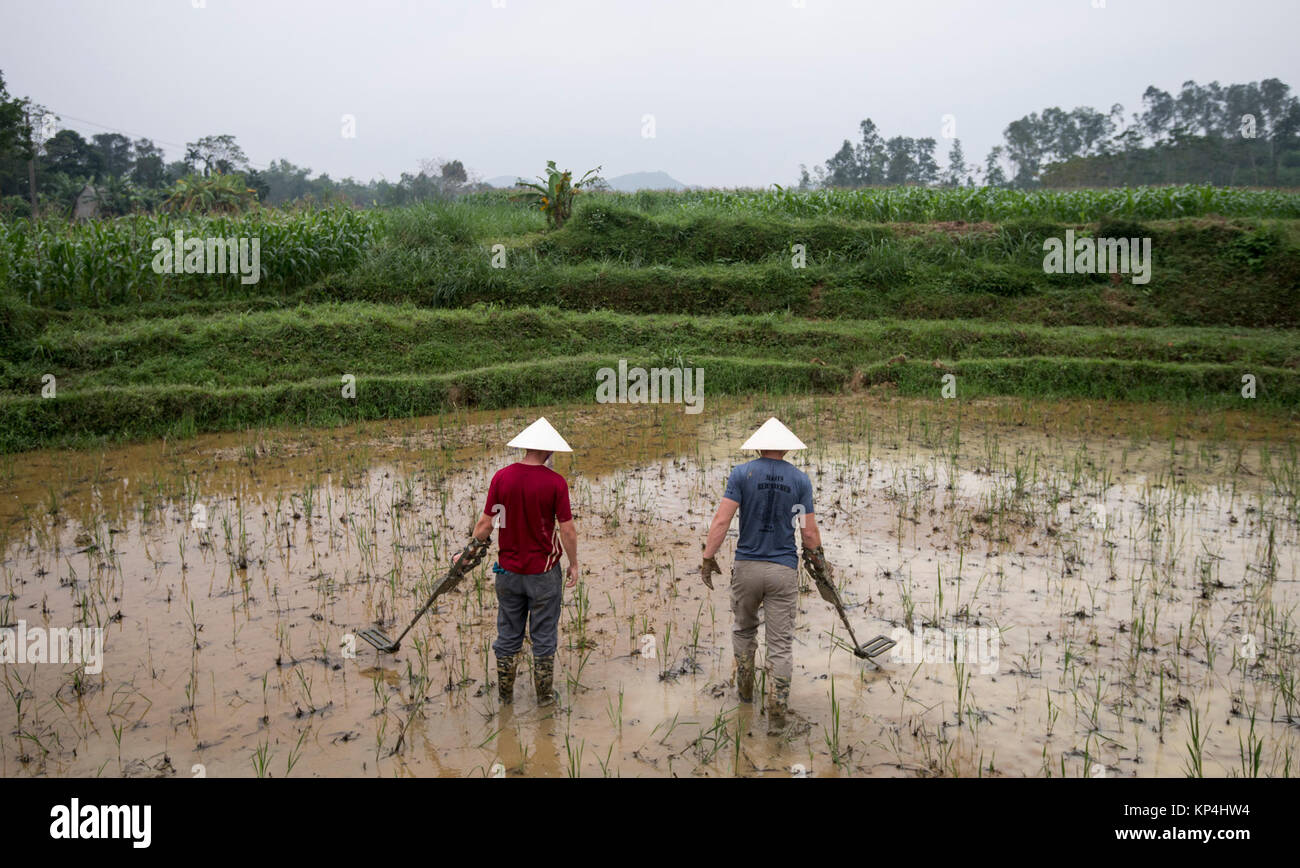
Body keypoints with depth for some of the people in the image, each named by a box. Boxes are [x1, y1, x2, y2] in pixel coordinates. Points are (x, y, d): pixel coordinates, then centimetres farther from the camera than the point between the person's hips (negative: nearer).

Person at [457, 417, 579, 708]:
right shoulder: (555, 482, -14)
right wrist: (573, 564, 1)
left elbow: (485, 523, -4)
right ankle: (544, 695, 22)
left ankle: (505, 693, 28)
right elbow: (567, 529, -12)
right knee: (544, 635, 11)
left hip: (509, 569, 3)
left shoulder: (501, 477, -7)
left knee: (508, 633, 16)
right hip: (543, 572, -3)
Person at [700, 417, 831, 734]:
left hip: (747, 566, 0)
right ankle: (777, 713, 2)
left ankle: (745, 688, 37)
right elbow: (809, 532, -1)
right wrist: (819, 557, 16)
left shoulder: (741, 473, -5)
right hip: (784, 569, 0)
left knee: (743, 628, 24)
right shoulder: (800, 479, -1)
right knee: (781, 643, 5)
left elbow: (721, 520, -12)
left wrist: (708, 558, -6)